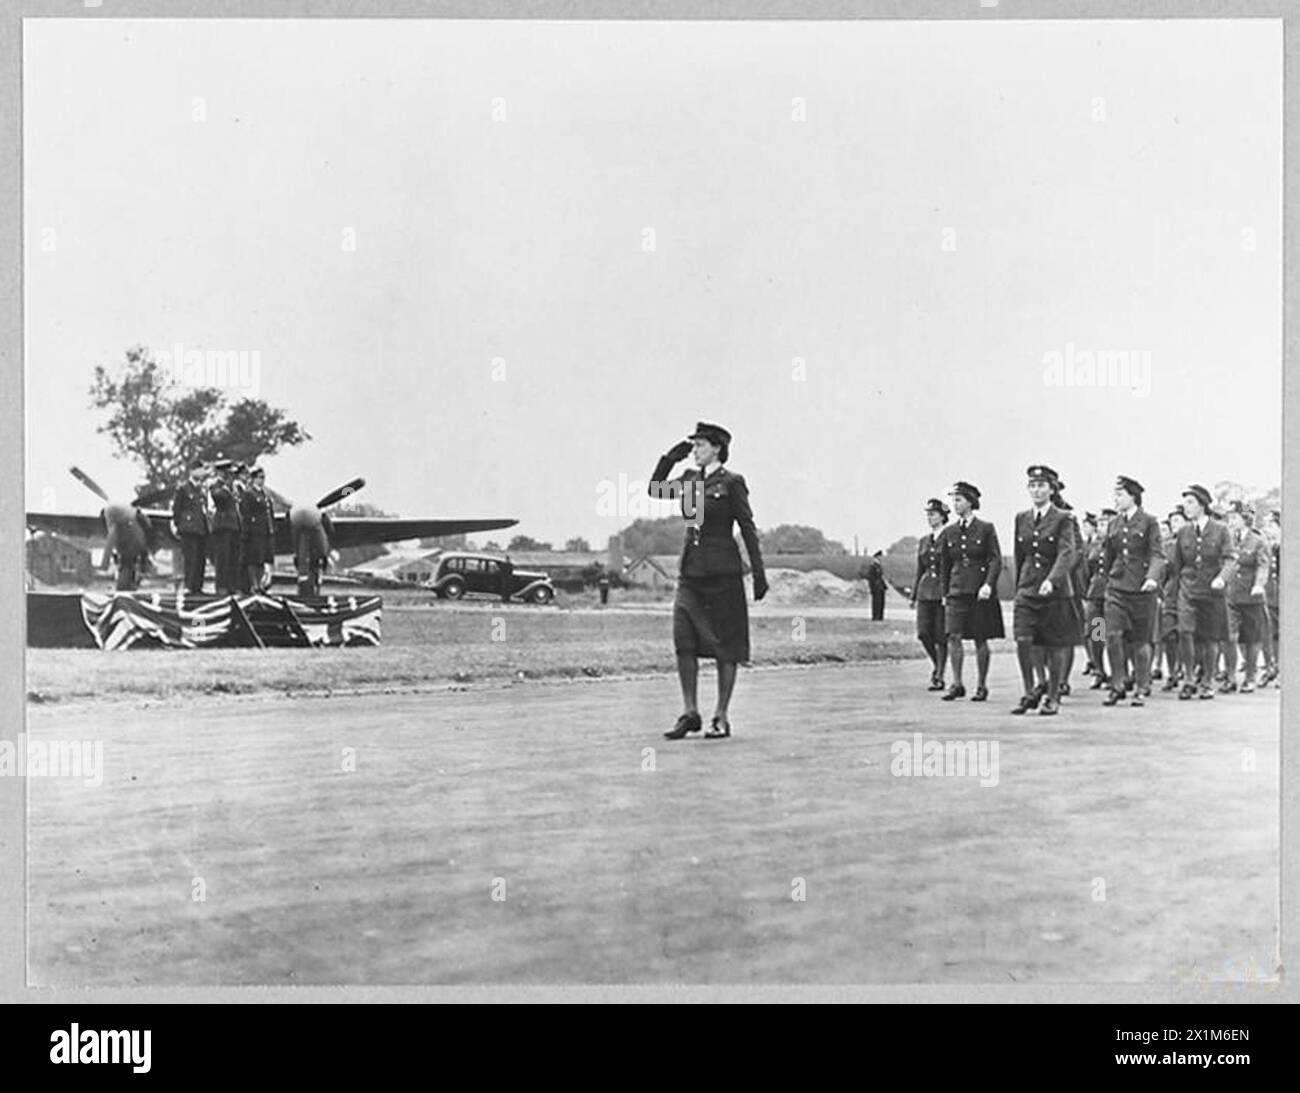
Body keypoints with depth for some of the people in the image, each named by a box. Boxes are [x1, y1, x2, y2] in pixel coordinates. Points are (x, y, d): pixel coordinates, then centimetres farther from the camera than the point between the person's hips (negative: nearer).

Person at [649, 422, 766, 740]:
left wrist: (759, 574, -6)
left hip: (722, 571, -5)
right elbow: (656, 489, 14)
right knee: (683, 640, -5)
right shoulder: (691, 478, 12)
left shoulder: (731, 482, -5)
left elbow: (748, 529, -4)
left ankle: (721, 718, 8)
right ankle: (690, 713, 3)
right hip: (691, 571, 5)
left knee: (725, 645, 1)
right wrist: (670, 458, 4)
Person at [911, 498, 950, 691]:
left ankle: (939, 678, 6)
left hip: (944, 593, -5)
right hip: (926, 592, 5)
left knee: (941, 636, -3)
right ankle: (936, 664, 20)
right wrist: (913, 596, 14)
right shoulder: (923, 542, 14)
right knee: (923, 633, -5)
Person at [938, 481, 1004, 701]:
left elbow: (996, 560, -5)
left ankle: (982, 686, 11)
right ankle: (956, 684, -7)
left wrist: (988, 585, -18)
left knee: (980, 640, 2)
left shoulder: (986, 529, 0)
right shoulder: (949, 532, 10)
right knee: (953, 636, -10)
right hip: (957, 590, 3)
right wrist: (944, 593, 13)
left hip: (981, 592, -3)